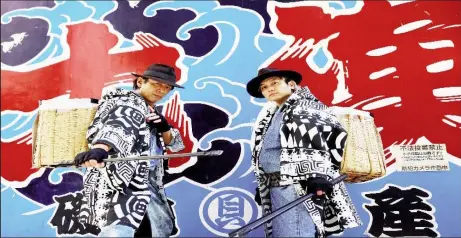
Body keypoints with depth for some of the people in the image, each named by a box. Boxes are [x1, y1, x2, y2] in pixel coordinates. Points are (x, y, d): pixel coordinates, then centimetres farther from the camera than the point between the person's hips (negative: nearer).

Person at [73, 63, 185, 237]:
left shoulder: (152, 111, 18)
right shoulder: (130, 103, -8)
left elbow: (175, 144, 16)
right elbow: (117, 127, -31)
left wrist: (164, 127, -5)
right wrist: (99, 149, -51)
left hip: (147, 177, 10)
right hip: (123, 177, -9)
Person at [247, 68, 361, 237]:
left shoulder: (307, 107, -2)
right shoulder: (268, 117, 21)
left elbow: (338, 136, -12)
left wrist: (321, 175, -20)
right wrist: (261, 187, 20)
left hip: (301, 187, -7)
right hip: (275, 189, 8)